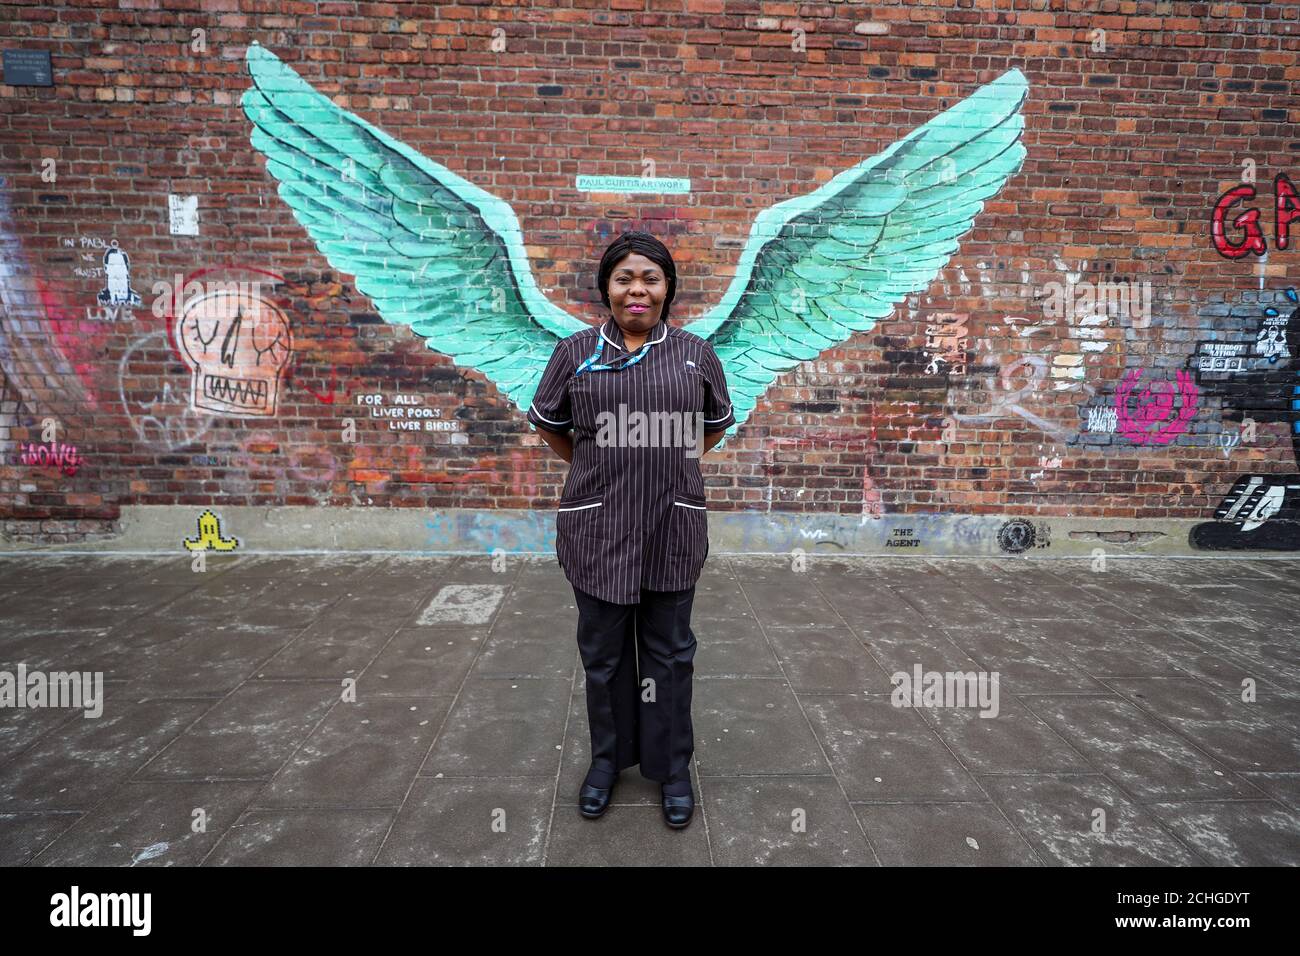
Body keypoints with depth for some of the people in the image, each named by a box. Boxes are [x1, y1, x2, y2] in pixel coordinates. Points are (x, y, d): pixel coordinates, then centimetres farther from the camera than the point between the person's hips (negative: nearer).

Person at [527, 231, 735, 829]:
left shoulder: (696, 354, 3)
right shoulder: (576, 352, 1)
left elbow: (716, 425, 18)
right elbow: (548, 424, 14)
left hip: (673, 527, 0)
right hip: (598, 527, 0)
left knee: (669, 652, 12)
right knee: (603, 651, 13)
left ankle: (672, 764, 29)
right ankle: (608, 757, 34)